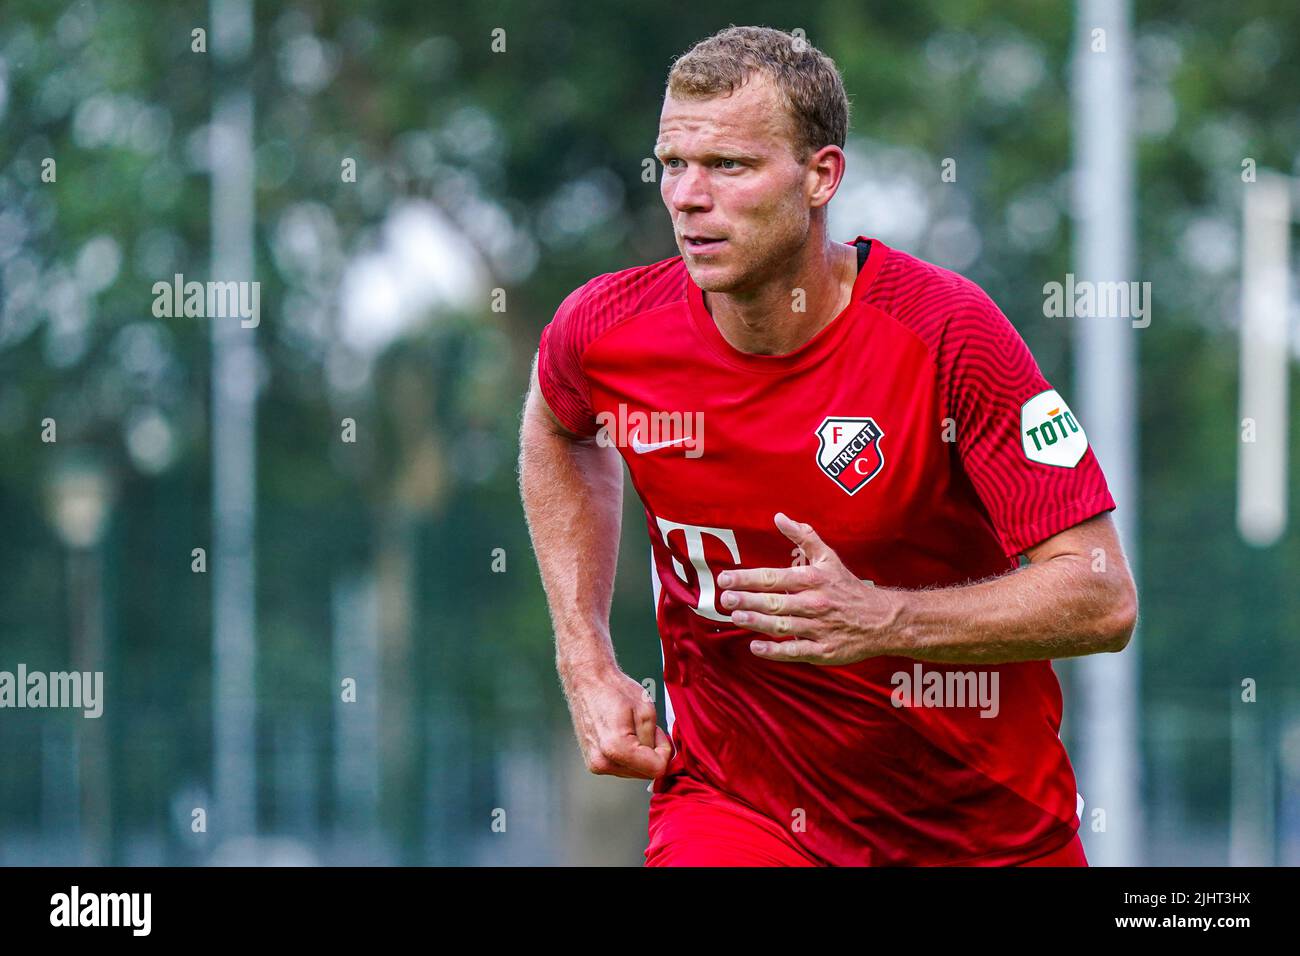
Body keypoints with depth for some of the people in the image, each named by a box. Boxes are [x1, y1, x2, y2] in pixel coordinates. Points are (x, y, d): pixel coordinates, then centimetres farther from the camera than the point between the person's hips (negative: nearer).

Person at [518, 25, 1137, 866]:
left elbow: (1103, 599, -20)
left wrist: (882, 621, -34)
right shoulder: (608, 331, -9)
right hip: (733, 810, 1)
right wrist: (586, 662, 8)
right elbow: (560, 431, 18)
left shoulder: (948, 335, -20)